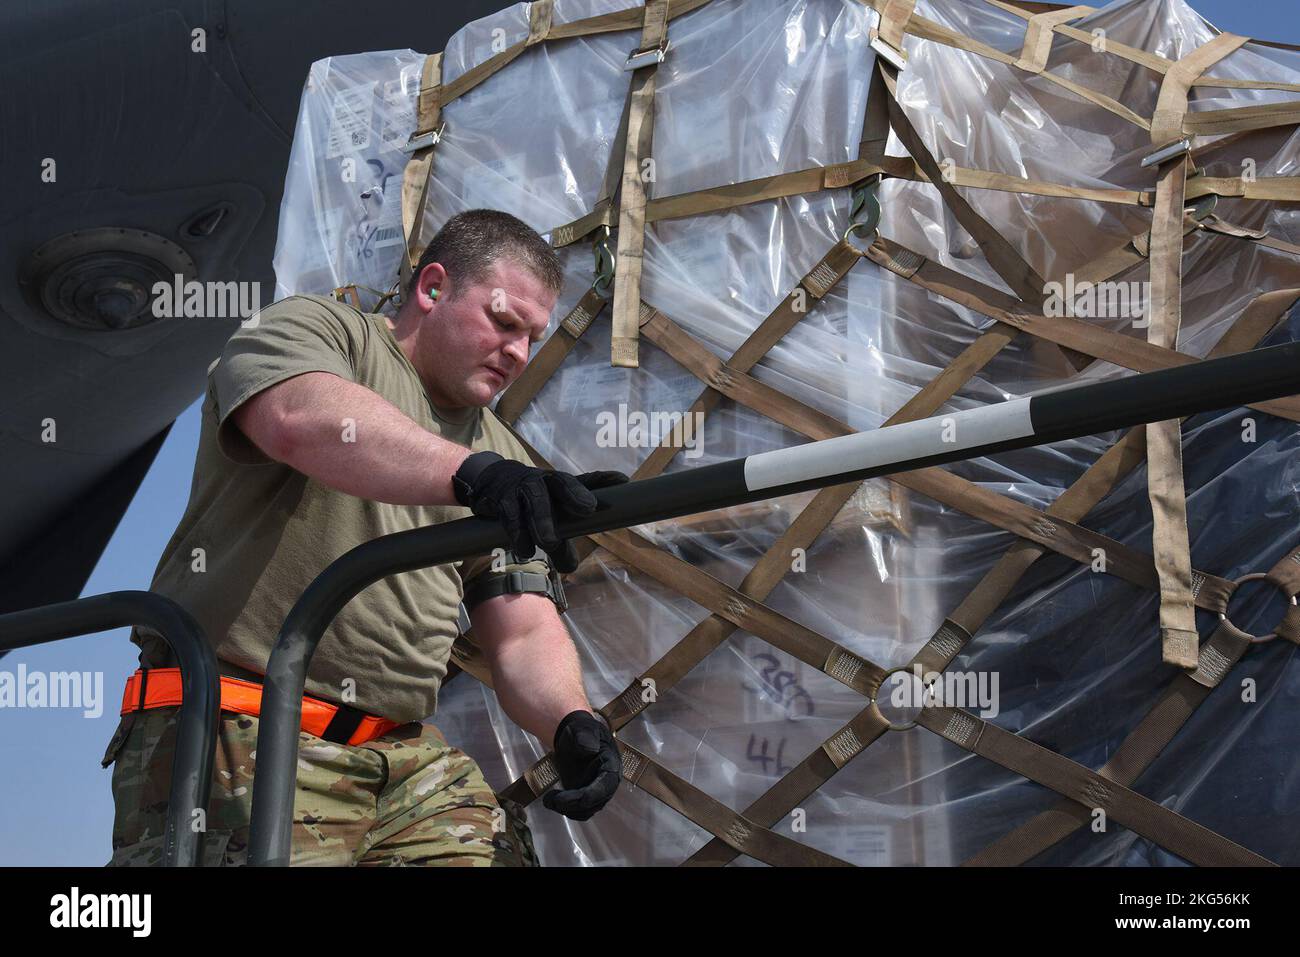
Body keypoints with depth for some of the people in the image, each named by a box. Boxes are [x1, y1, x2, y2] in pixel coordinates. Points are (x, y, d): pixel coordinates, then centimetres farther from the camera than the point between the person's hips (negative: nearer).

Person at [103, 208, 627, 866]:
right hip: (239, 737, -5)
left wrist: (572, 724, -9)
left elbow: (523, 633, 12)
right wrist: (470, 472, -37)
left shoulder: (505, 461, 18)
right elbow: (301, 417, -23)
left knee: (491, 851, -16)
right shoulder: (315, 329, 2)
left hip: (405, 758, 6)